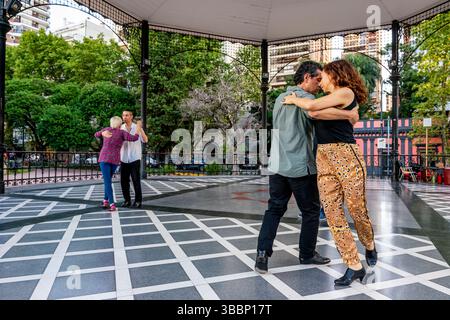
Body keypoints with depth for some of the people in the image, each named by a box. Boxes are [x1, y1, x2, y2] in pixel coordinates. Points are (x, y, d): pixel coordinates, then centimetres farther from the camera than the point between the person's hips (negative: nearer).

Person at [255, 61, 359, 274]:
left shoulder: (281, 98, 17)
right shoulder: (304, 97, -9)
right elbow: (318, 111, -33)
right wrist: (348, 114, -24)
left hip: (278, 166, 7)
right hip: (300, 167, -7)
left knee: (274, 209, 12)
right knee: (311, 211, 10)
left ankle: (262, 252, 3)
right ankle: (307, 254, 23)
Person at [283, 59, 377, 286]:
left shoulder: (346, 92, -1)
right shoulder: (330, 99, 24)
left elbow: (312, 106, -10)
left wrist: (294, 100, 5)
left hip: (346, 156, -7)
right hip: (323, 159, 7)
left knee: (357, 210, 2)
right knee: (333, 214, -1)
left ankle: (370, 246, 34)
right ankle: (355, 267, 9)